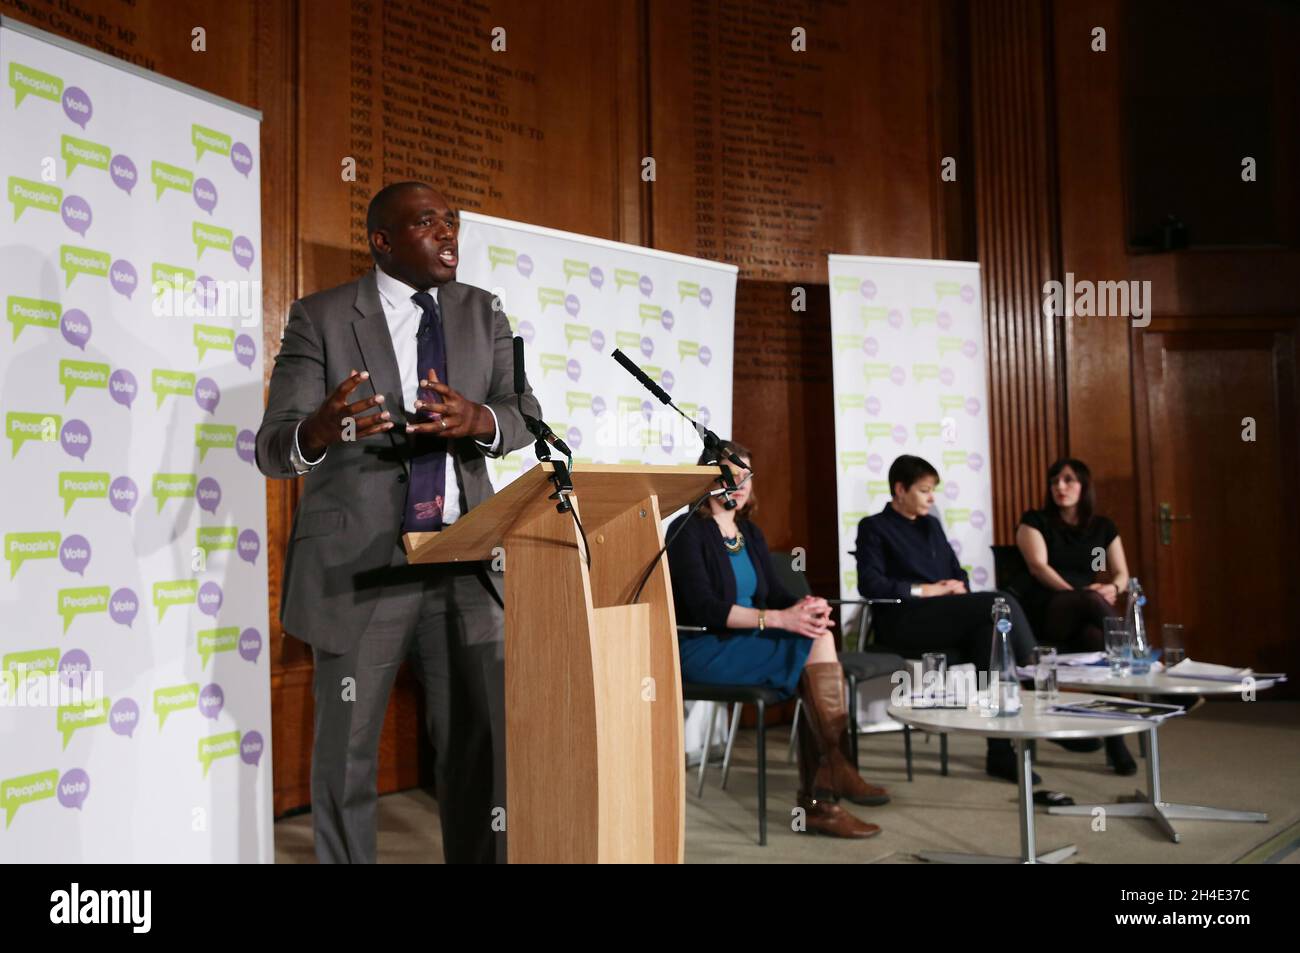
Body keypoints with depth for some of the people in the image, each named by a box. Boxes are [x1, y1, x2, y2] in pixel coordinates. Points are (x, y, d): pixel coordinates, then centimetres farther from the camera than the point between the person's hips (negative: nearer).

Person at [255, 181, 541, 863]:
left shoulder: (482, 313, 9)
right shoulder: (321, 317, -3)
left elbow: (527, 417, 2)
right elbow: (272, 448, -8)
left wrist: (478, 419, -22)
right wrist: (319, 431, -33)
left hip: (466, 563, 3)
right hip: (359, 564, -3)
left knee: (485, 744, 5)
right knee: (346, 756, 6)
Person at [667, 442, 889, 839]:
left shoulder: (750, 533, 16)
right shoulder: (687, 531, -9)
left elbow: (775, 594, 10)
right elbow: (703, 608, -19)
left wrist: (805, 607, -15)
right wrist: (779, 619, -28)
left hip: (746, 641, 7)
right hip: (702, 650, -7)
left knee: (818, 635, -20)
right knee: (817, 645, -22)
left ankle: (817, 799, -19)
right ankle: (838, 771, -14)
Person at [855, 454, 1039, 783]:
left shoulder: (932, 525, 27)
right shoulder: (874, 527, 7)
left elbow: (957, 572, 25)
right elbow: (870, 584, -7)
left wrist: (959, 587, 0)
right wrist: (925, 590, -14)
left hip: (946, 616, 6)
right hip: (904, 622, -6)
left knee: (988, 630, -31)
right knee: (1001, 603, -27)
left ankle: (1001, 751, -34)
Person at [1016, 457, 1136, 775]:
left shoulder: (1102, 527, 18)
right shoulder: (1035, 521, 8)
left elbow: (1122, 574, 12)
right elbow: (1038, 566, -7)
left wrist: (1111, 588, -13)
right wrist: (1077, 594, -20)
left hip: (1087, 614, 3)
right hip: (1047, 609, -2)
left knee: (1095, 636, -37)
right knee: (1092, 601, -37)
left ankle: (1113, 736, -37)